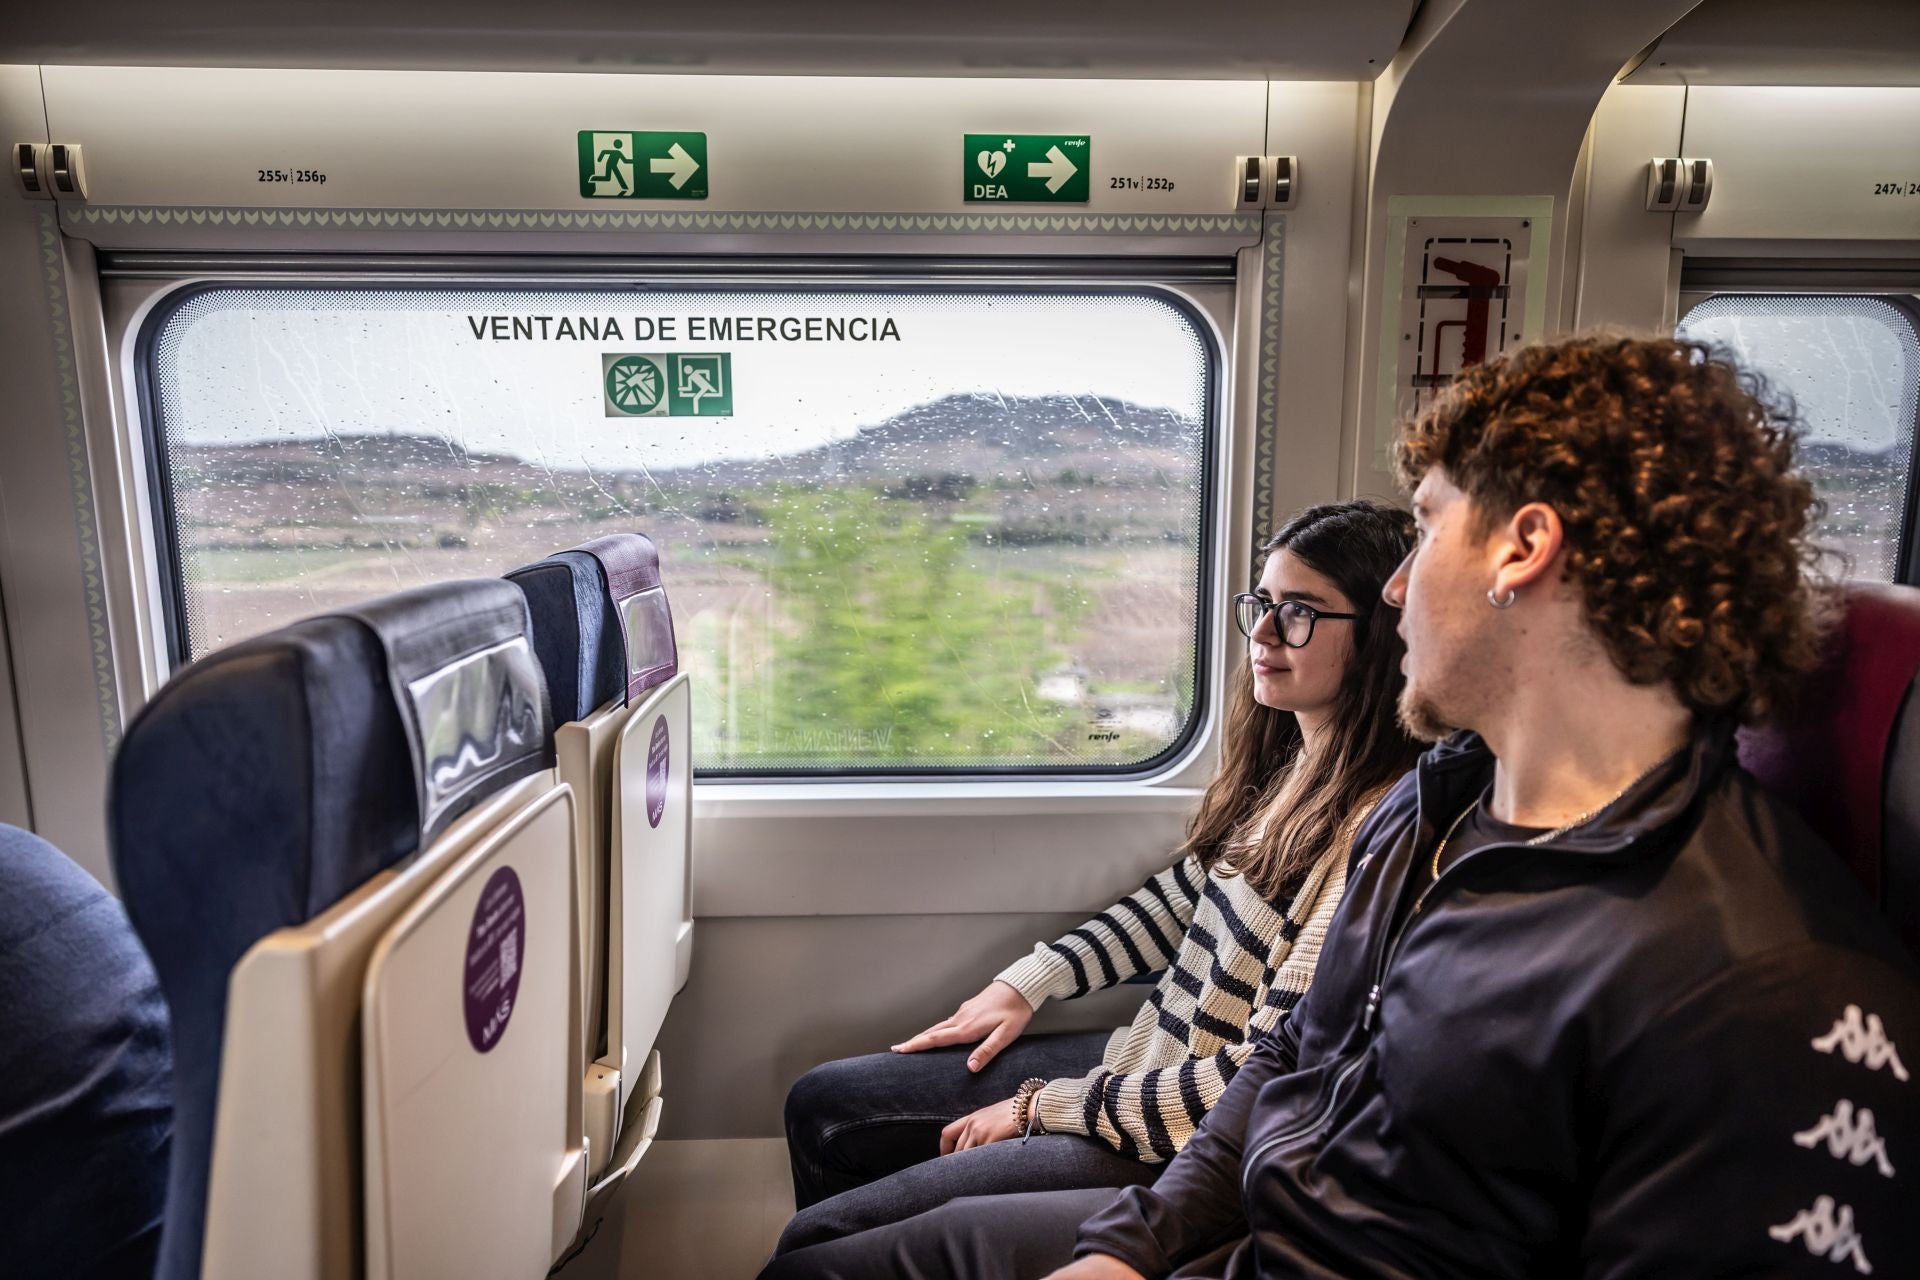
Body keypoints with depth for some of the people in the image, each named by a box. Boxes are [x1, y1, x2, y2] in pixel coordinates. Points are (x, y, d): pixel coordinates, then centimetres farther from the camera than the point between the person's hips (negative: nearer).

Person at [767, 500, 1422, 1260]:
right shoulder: (1283, 761, 1)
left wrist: (1037, 1108, -13)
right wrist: (1024, 986, 7)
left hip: (1187, 1152, -8)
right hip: (1139, 1059, 8)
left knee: (816, 1241, -8)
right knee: (822, 1107, 12)